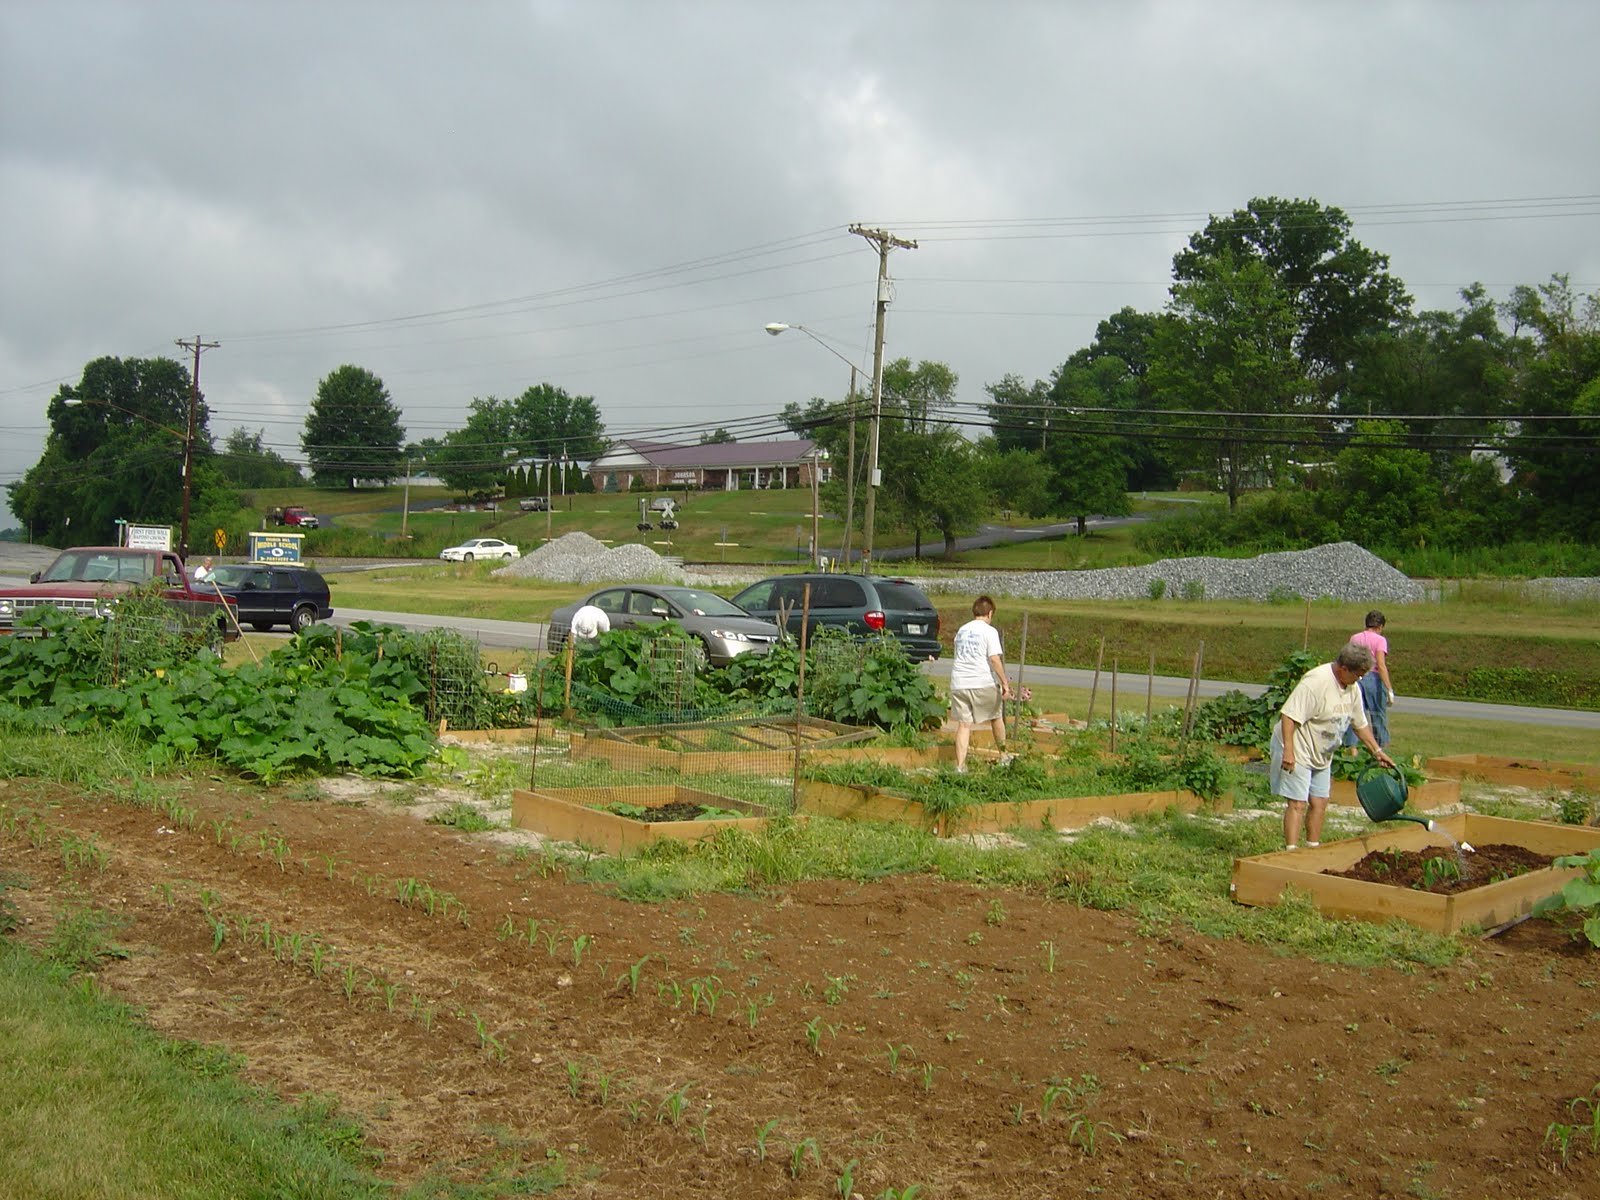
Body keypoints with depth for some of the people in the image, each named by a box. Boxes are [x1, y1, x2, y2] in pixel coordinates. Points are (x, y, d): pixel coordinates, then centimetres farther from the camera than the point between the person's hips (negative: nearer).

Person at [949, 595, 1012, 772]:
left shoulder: (961, 630, 16)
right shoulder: (989, 631, -4)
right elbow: (994, 659, -13)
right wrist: (1005, 684, -10)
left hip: (958, 683, 4)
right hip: (983, 683, -4)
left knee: (964, 724, 3)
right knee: (996, 718, 18)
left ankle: (960, 766, -6)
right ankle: (1003, 756, 30)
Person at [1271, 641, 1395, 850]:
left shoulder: (1353, 688, 5)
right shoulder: (1316, 682, -25)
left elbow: (1360, 724, 18)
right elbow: (1289, 716, -28)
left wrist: (1377, 751, 15)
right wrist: (1288, 751, -32)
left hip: (1322, 755, 9)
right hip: (1297, 751, -9)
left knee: (1319, 803, 10)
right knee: (1298, 804, -11)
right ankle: (1291, 852, -10)